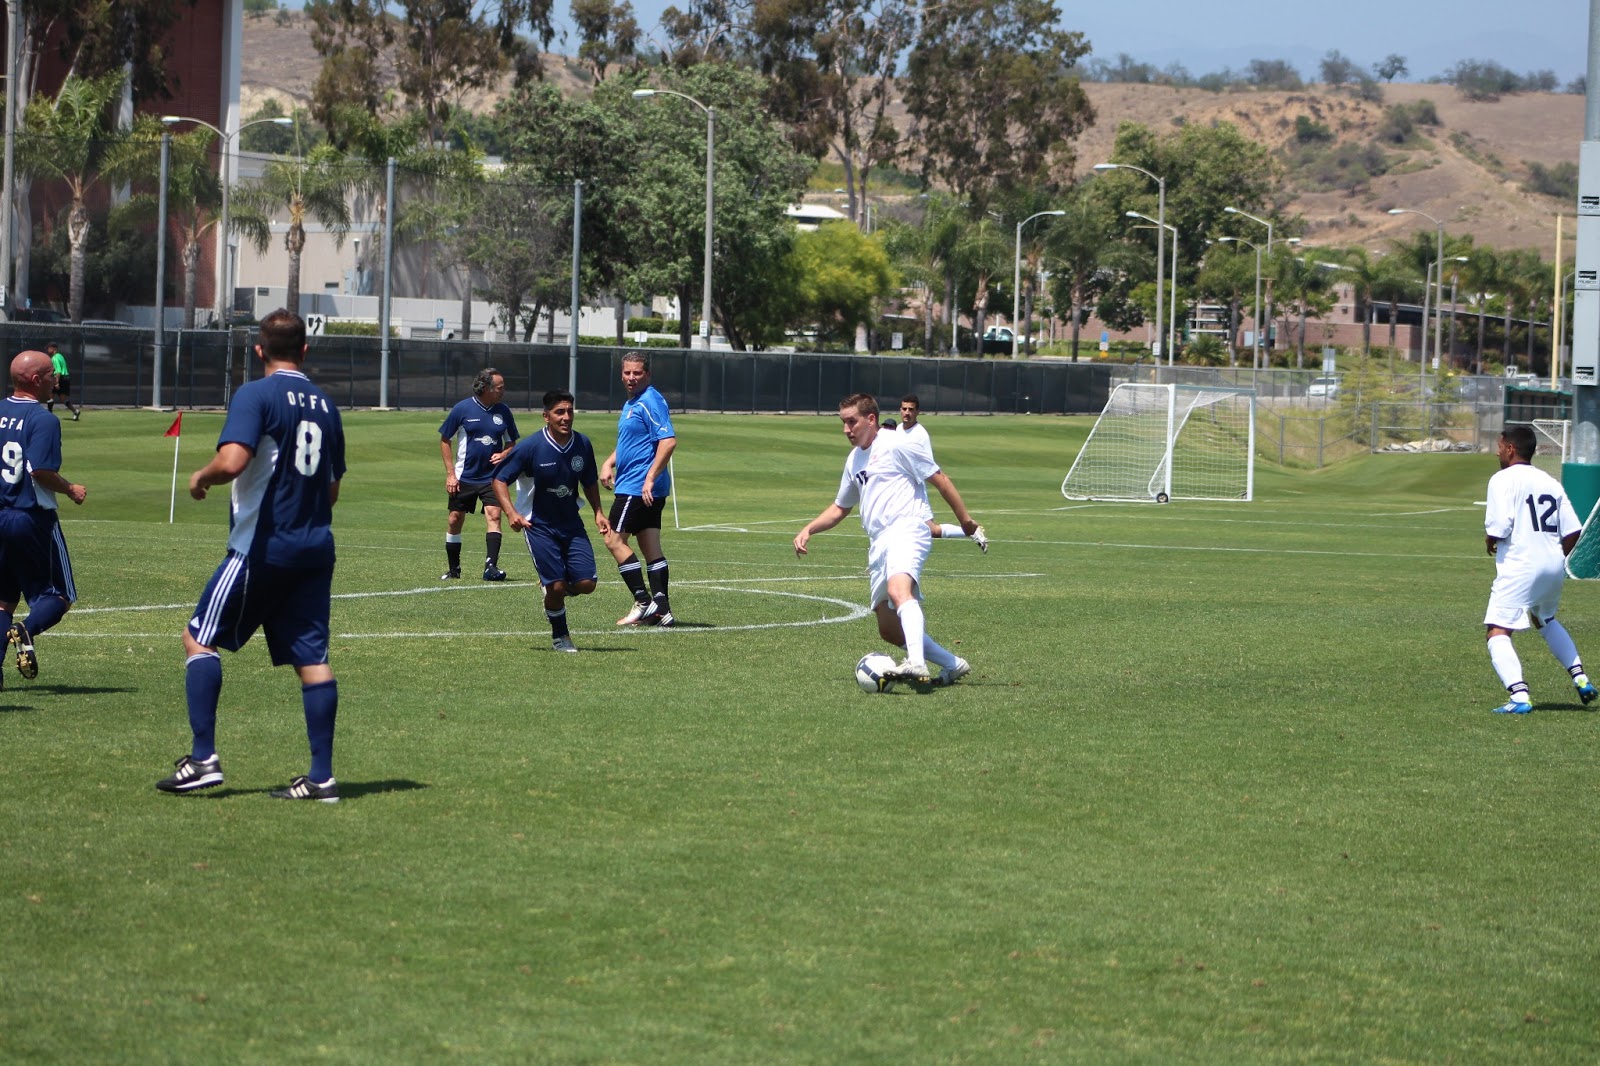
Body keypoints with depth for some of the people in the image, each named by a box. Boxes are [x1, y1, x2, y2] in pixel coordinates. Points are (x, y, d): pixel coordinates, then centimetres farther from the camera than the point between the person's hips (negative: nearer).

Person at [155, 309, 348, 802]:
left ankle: (203, 758, -2)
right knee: (312, 658, 4)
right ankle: (322, 776, 1)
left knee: (200, 639, 5)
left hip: (262, 545, -6)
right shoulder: (325, 404, 11)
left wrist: (201, 477, -4)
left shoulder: (256, 395, -10)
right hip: (316, 548, 6)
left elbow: (231, 461, -24)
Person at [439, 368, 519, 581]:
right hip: (464, 477, -1)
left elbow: (512, 442, 15)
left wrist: (504, 454, -8)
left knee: (494, 515, -16)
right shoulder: (462, 409, -5)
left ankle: (491, 567, -21)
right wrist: (450, 474, -3)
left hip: (492, 477, 1)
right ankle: (453, 569, 20)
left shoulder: (503, 412, 3)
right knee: (455, 520, 5)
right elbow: (445, 440, 2)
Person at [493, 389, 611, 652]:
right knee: (557, 585, -11)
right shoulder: (530, 447, -15)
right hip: (538, 525, -4)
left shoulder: (582, 444, -2)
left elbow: (590, 482, 15)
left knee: (586, 583, -8)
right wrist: (512, 513, -22)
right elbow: (500, 480, -8)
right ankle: (560, 636, 16)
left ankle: (553, 591, 27)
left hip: (572, 524, 4)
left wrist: (598, 512, 2)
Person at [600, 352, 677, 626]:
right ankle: (661, 608, 6)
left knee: (614, 540, -7)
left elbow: (669, 440, -23)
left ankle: (643, 602, -6)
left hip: (638, 487, -10)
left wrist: (650, 478, -26)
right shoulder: (630, 404, 17)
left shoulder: (650, 402, -14)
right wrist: (609, 463, 14)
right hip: (639, 488, 10)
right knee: (651, 547, 7)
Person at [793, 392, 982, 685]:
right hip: (878, 544, 9)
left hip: (906, 531, -9)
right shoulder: (854, 459, 24)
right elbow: (840, 507, 34)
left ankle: (916, 663, -55)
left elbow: (940, 480, 0)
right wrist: (808, 530, 19)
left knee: (898, 589, -37)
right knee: (889, 630, 5)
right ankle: (953, 665, 17)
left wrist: (966, 521, -3)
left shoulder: (899, 444, -1)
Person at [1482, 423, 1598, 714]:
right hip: (1554, 565, 7)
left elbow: (1499, 528, -18)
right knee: (1545, 621, 32)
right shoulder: (1550, 482, 13)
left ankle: (1519, 695, -23)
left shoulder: (1503, 479, -6)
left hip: (1519, 567, -7)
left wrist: (1489, 541, 4)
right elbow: (1573, 531, 9)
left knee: (1498, 632, -6)